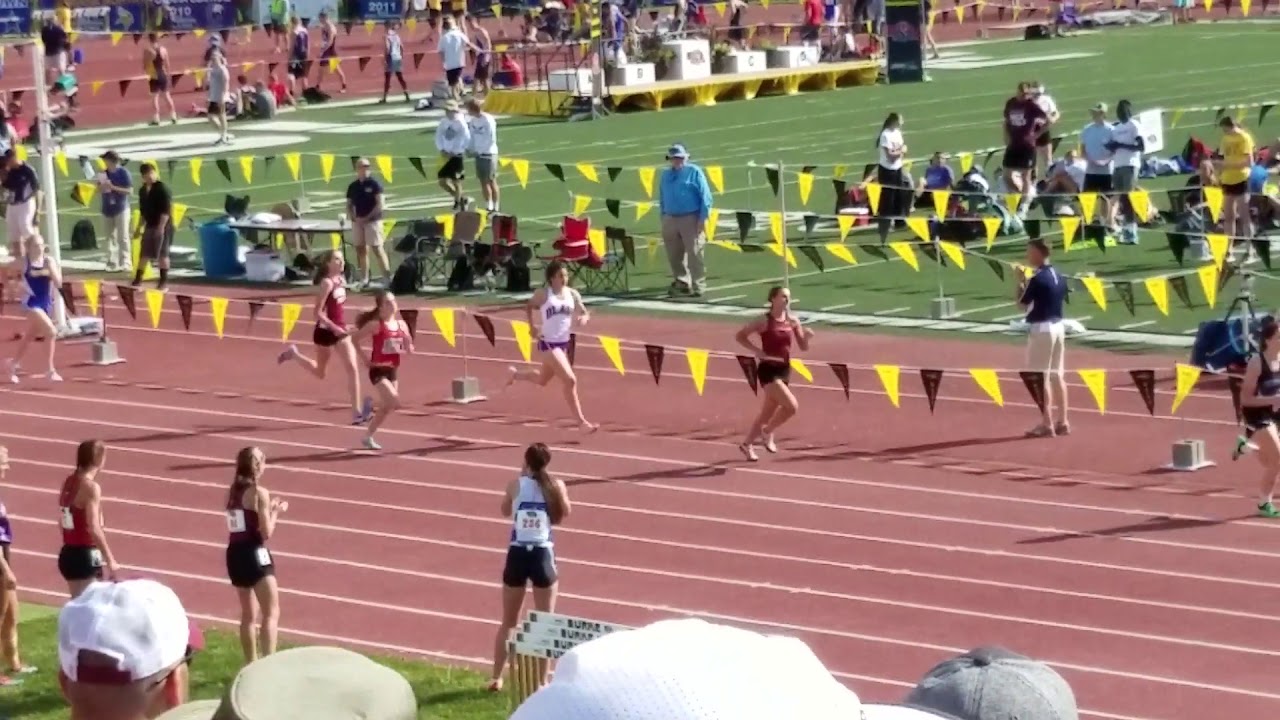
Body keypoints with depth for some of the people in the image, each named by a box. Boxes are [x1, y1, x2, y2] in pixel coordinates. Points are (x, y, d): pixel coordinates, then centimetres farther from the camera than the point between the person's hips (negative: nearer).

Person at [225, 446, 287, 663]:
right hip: (254, 555, -8)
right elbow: (266, 533, -13)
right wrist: (275, 512, 3)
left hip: (234, 554, 8)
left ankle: (251, 666, 21)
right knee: (271, 612, -7)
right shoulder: (259, 493, -12)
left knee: (248, 615, 17)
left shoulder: (233, 491, 10)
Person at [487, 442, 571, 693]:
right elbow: (563, 516, 6)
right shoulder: (556, 486, -4)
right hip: (542, 556, -1)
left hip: (517, 555, 1)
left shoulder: (516, 485, -2)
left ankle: (496, 678, 21)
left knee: (508, 622, 16)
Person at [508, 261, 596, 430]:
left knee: (542, 379, 25)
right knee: (570, 380, -15)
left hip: (564, 342, 6)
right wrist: (532, 325, -5)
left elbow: (584, 313, 7)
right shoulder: (543, 294, -9)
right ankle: (581, 421, -8)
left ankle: (515, 374, 53)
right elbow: (529, 306, 7)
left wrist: (584, 318, -16)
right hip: (549, 343, -6)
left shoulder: (572, 294, 2)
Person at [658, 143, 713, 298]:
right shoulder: (666, 175, 12)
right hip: (670, 220, 6)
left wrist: (703, 218, -12)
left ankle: (698, 286, -3)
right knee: (674, 255, 10)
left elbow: (705, 196, -7)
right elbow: (662, 198, 19)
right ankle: (681, 283, 22)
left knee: (694, 254, -6)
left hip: (691, 219, -6)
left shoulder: (694, 172, -4)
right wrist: (663, 217, 13)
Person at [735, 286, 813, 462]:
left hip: (784, 370, 6)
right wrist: (757, 351, -17)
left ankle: (747, 444, 30)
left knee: (767, 412, 15)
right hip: (768, 370, -6)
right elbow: (740, 336, -8)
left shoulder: (793, 321, 4)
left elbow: (803, 347, 8)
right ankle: (768, 431, 4)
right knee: (792, 406, -18)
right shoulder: (764, 321, -12)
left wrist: (807, 336, -14)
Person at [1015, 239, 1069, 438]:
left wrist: (1020, 282, -1)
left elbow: (1022, 305, -11)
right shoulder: (1058, 276, 9)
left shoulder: (1037, 279, -17)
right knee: (1057, 375, 12)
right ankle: (1062, 422, 14)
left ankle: (1047, 424, -3)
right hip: (1058, 326, 8)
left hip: (1041, 329, -8)